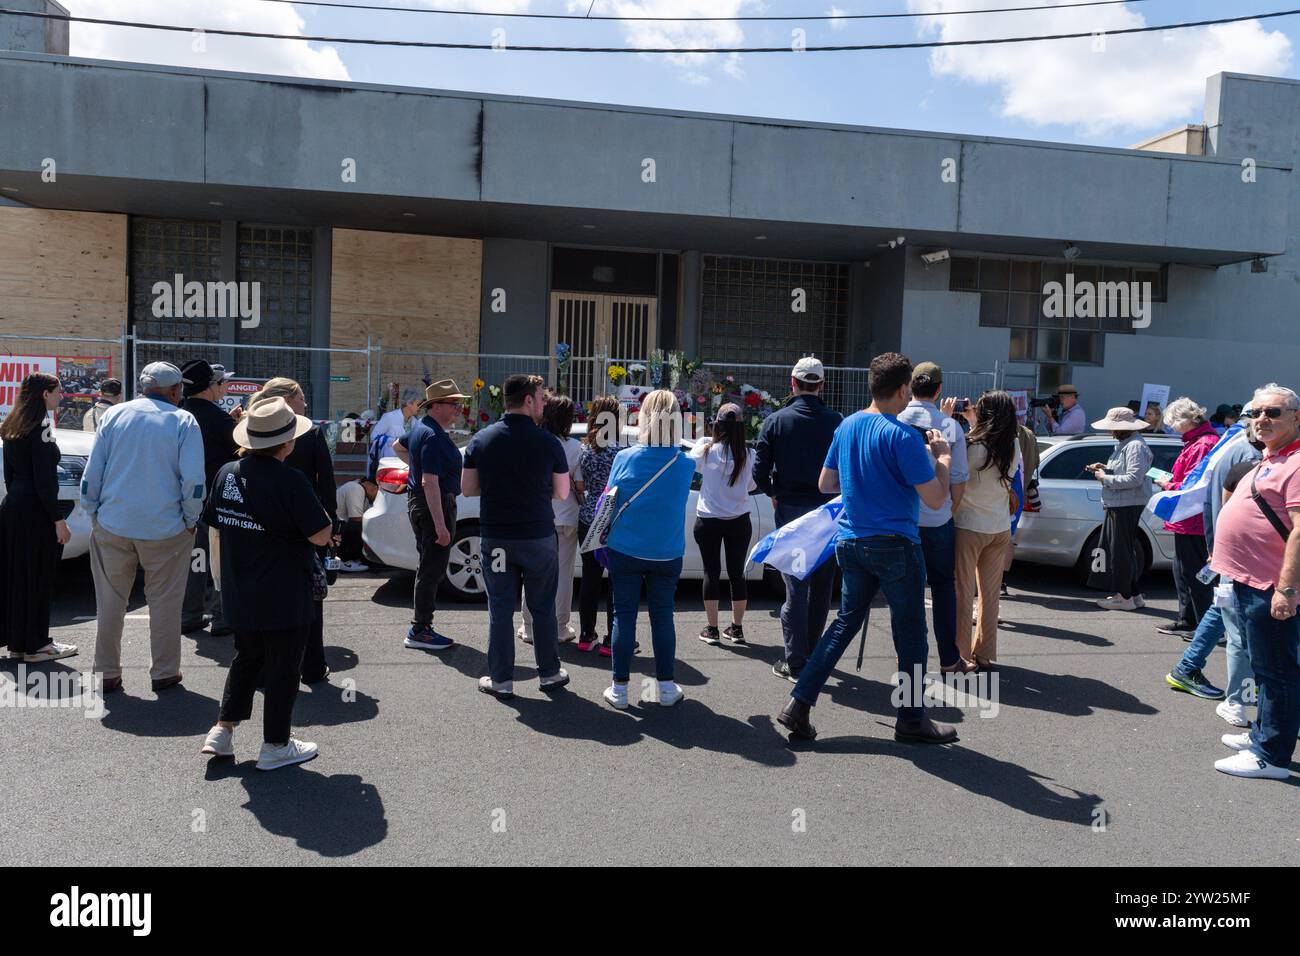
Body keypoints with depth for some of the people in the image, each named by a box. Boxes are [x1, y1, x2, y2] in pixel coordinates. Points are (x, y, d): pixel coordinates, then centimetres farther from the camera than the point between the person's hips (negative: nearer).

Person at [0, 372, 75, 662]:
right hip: (36, 511, -9)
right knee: (37, 577, 0)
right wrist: (58, 519, -16)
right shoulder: (40, 427, -15)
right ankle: (35, 645, 8)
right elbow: (44, 480, -18)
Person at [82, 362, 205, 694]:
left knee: (110, 602, 13)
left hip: (112, 526, 3)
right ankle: (164, 673, 17)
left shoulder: (114, 415, 4)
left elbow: (91, 475, 4)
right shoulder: (183, 421, -5)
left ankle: (107, 673, 21)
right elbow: (194, 482, -11)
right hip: (165, 530, -2)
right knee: (164, 603, 9)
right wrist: (190, 521, 1)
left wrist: (94, 517, 13)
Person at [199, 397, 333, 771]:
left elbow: (216, 526, 11)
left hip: (240, 595, 7)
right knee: (283, 668, 7)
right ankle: (276, 745, 17)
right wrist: (323, 513, 2)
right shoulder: (290, 481, -21)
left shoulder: (227, 473, 1)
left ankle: (222, 729, 24)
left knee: (246, 658, 25)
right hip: (284, 598, -7)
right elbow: (321, 536, -18)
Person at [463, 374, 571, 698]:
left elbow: (467, 488, 2)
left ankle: (501, 679, 14)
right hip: (538, 537, -1)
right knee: (543, 608, 12)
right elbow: (561, 493, -1)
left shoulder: (482, 439, -1)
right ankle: (549, 673, 23)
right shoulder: (548, 442, -8)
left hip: (495, 537, 2)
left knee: (500, 608, 9)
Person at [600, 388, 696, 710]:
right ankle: (667, 687, 20)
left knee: (624, 615, 8)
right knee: (662, 616, 12)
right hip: (668, 553, 1)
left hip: (625, 550, -1)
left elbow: (609, 502, -2)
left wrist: (604, 538, 13)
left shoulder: (625, 458, -11)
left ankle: (619, 688, 13)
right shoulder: (686, 463, -9)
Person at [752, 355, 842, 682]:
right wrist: (831, 495, 10)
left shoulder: (777, 420, -5)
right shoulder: (837, 421, -4)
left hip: (791, 509, -1)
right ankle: (813, 654, 26)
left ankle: (795, 663, 4)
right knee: (821, 586, 14)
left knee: (796, 587, 3)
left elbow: (759, 471, -7)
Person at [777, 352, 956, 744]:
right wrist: (942, 456, 0)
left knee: (846, 621, 15)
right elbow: (935, 499, -15)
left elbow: (825, 484, 15)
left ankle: (799, 705, 11)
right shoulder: (903, 436, -16)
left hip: (850, 542, 7)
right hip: (894, 544, -7)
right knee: (910, 631, 8)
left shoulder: (847, 426, 6)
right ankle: (911, 719, 19)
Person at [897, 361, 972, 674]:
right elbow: (959, 482, -4)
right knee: (943, 587, 13)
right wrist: (949, 510, 13)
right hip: (938, 521, -1)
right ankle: (949, 659, 18)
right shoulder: (950, 427, -9)